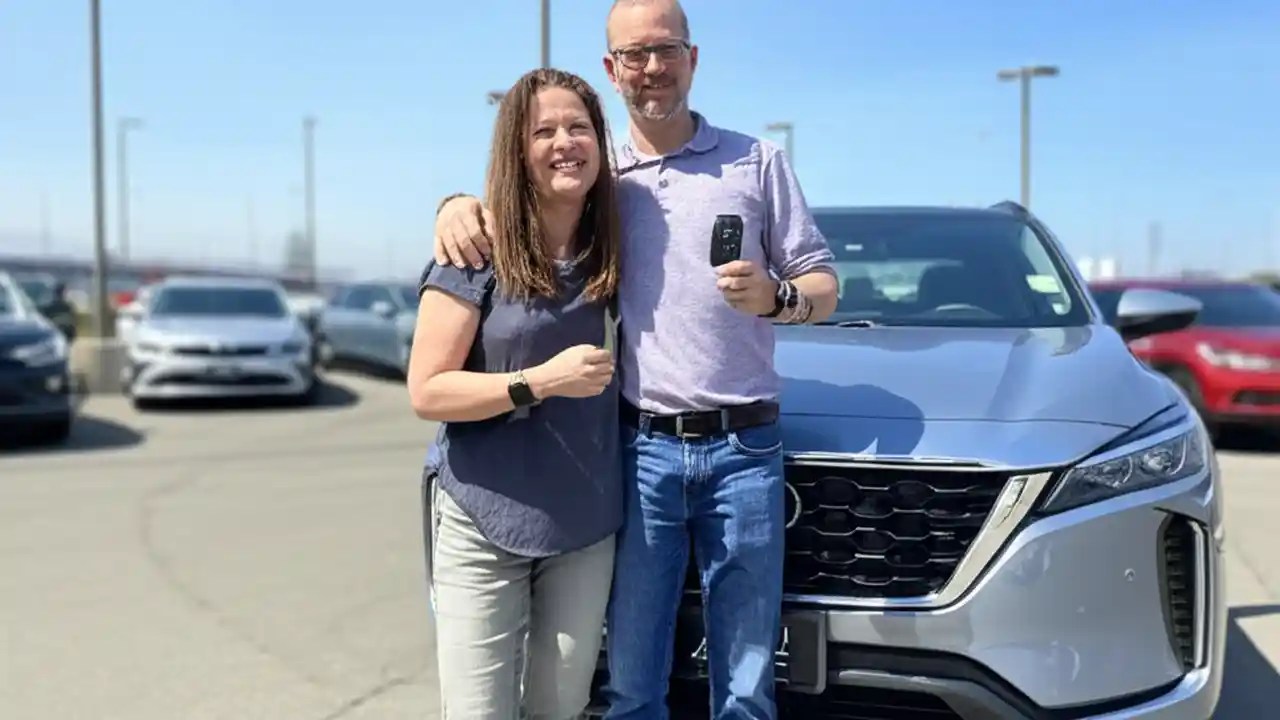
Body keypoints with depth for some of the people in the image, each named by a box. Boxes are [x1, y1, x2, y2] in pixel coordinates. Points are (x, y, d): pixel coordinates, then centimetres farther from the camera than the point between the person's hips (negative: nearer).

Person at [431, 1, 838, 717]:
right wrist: (460, 203, -5)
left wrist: (776, 297, -14)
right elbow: (515, 200, 19)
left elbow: (823, 286, 9)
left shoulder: (756, 161, 9)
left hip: (744, 448, 0)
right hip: (641, 449, 1)